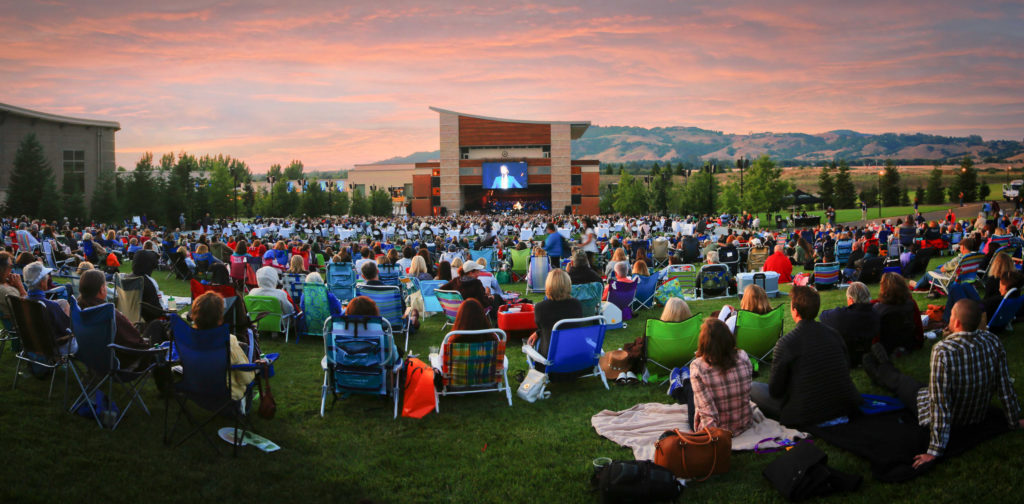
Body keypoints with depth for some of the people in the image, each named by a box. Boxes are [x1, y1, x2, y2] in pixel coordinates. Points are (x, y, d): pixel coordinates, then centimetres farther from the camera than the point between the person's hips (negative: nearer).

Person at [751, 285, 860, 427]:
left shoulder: (786, 343, -18)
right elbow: (847, 369, 10)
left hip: (806, 416, -6)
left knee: (753, 388, 7)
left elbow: (775, 391, -12)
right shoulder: (834, 334, -2)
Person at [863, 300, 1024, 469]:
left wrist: (935, 450, -26)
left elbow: (940, 403, -33)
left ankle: (882, 374, 56)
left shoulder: (942, 351, -35)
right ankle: (886, 369, 59)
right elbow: (1005, 386, -7)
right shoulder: (993, 341, -18)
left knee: (899, 380, 22)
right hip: (979, 415, 5)